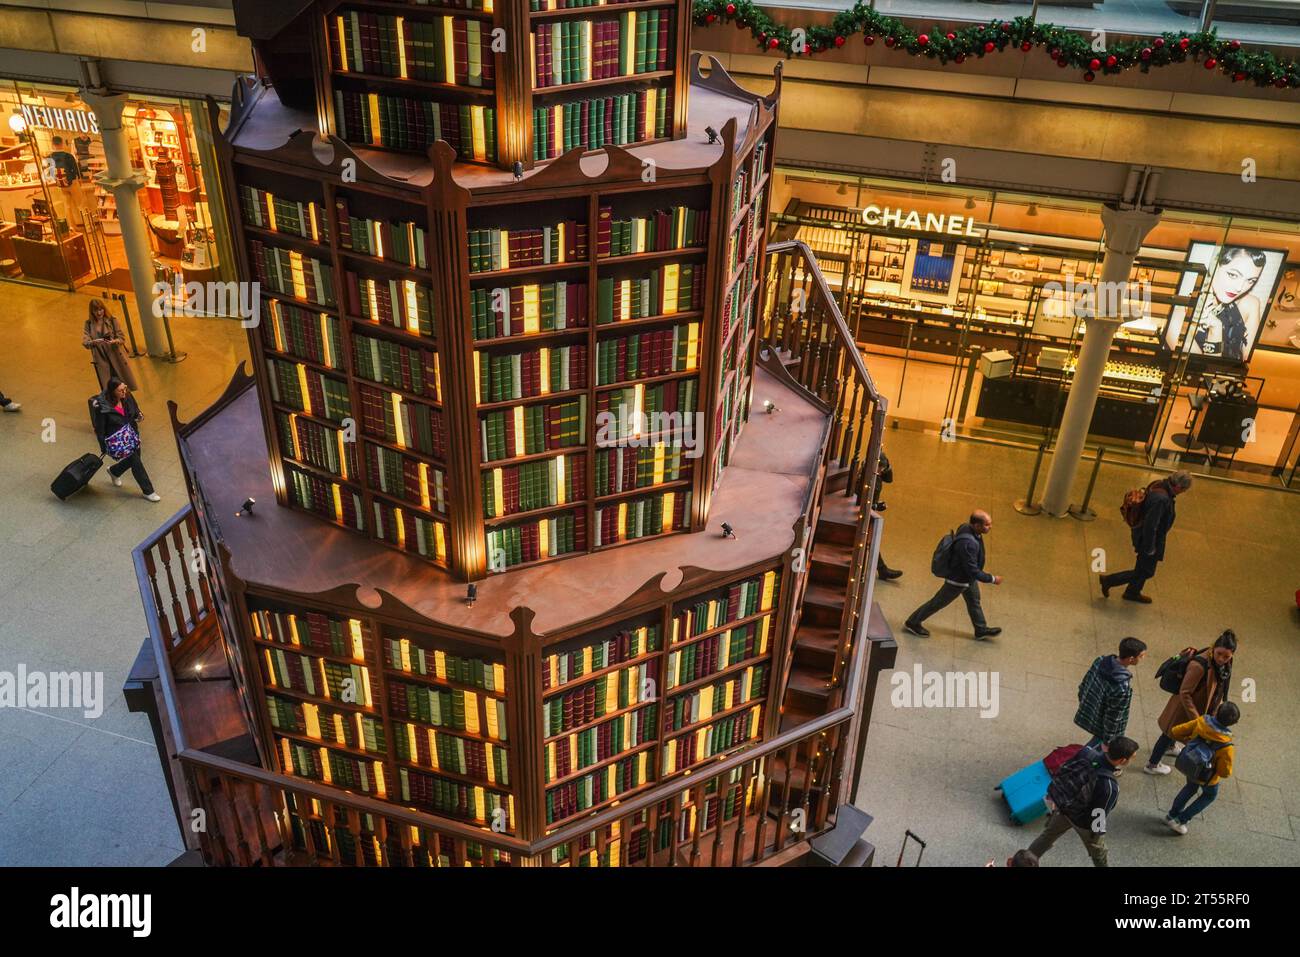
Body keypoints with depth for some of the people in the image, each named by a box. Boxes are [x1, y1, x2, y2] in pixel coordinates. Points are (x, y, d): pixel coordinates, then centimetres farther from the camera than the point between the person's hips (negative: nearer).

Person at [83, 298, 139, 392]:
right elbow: (85, 342, -3)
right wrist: (93, 342, -25)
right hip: (101, 359, 1)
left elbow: (122, 338, -1)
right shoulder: (88, 324, 4)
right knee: (107, 387, 3)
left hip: (116, 356, -1)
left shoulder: (112, 321, 0)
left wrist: (114, 341, -23)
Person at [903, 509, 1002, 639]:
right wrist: (992, 579, -22)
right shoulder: (968, 544, -41)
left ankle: (981, 630, 45)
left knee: (974, 602, 25)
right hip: (957, 580, -9)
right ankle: (913, 623, 28)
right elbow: (972, 570, -33)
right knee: (938, 603, 10)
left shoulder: (967, 528, -13)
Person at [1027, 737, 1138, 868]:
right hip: (1083, 821, -6)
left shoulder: (1087, 752, -22)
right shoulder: (1109, 786, -39)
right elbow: (1099, 814, -26)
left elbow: (1063, 771, -5)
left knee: (1048, 835, 30)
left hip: (1062, 804, 6)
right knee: (1098, 853, 25)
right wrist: (1098, 832, -5)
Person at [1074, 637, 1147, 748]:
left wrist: (1084, 705, 17)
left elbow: (1083, 686, 0)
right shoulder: (1122, 688, -36)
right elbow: (1113, 718, -25)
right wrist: (1108, 742, -12)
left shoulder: (1100, 661, -15)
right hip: (1102, 726, -6)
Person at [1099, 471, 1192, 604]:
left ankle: (1132, 593, 45)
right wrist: (1150, 548, -20)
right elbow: (1150, 525, -32)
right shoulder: (1161, 499, -36)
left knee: (1144, 568, 26)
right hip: (1149, 537, -9)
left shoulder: (1159, 485, -6)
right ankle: (1108, 580, 18)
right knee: (1146, 572, 10)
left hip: (1145, 534, 9)